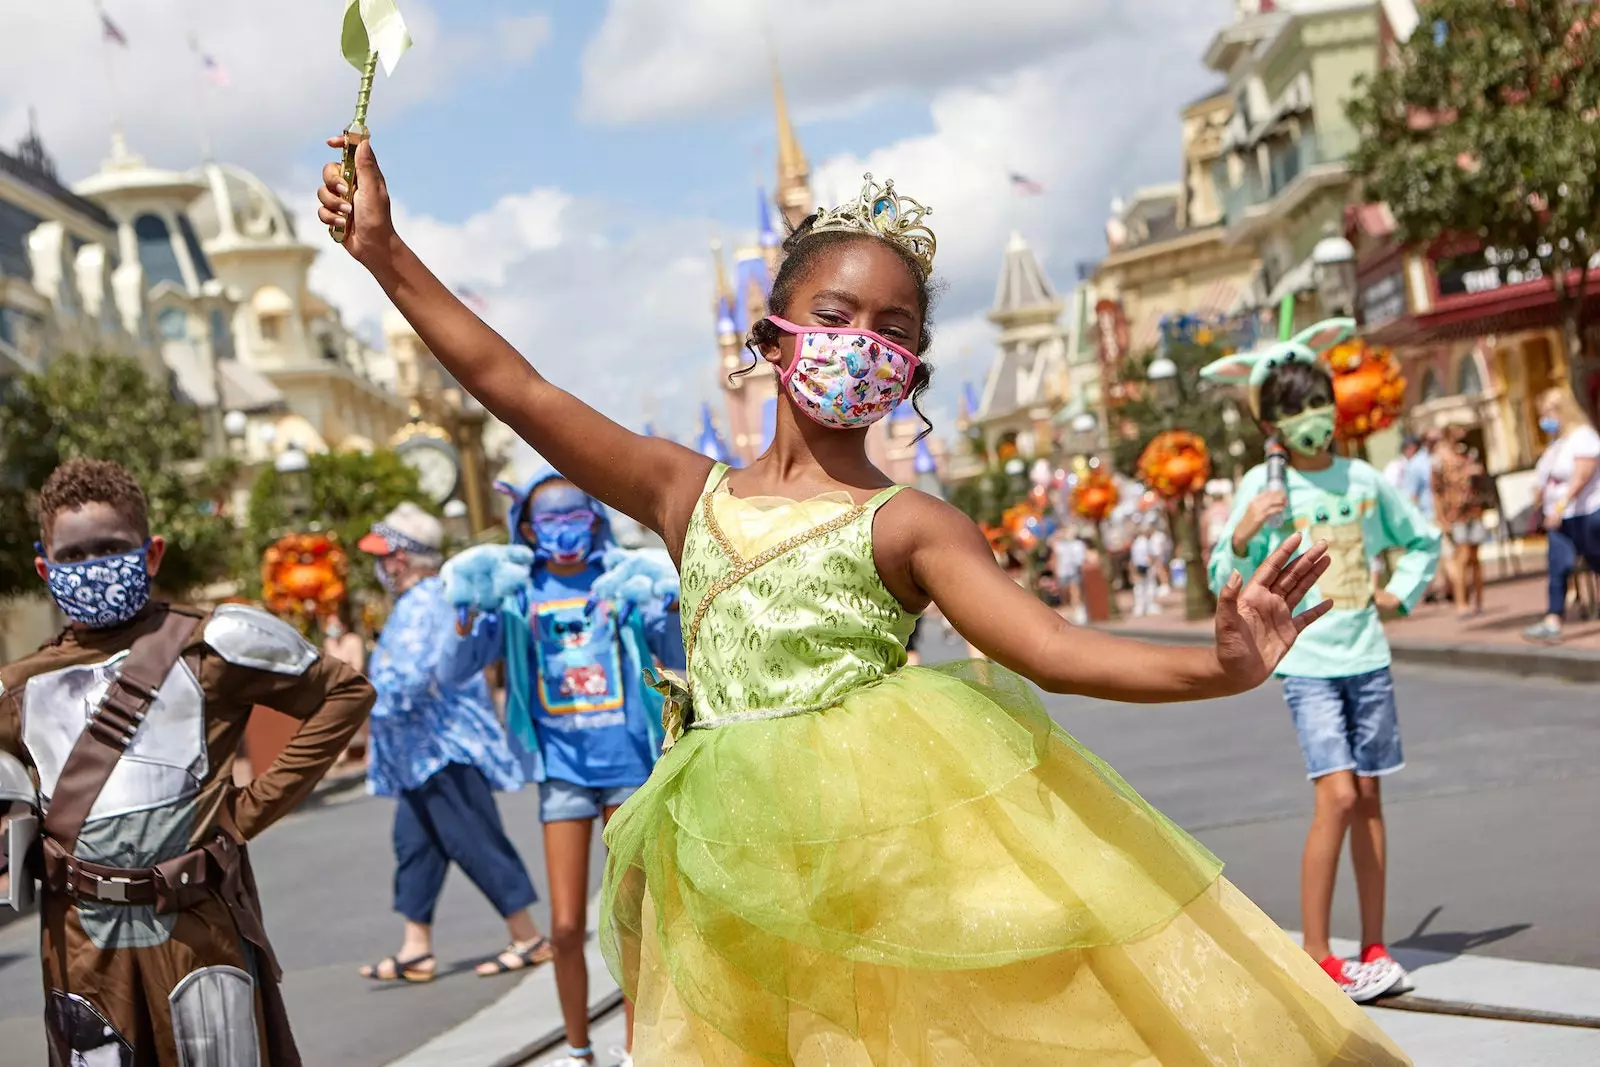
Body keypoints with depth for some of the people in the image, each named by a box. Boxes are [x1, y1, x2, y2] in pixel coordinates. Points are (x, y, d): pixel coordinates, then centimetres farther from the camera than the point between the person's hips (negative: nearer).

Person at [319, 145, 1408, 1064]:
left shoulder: (909, 523, -1)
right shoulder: (690, 493, 9)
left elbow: (1049, 643, -13)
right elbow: (516, 386, 8)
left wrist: (1218, 666, -29)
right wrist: (387, 253, 8)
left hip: (894, 823, -3)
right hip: (740, 858, 3)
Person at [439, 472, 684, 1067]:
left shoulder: (624, 578, 2)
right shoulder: (516, 593, 3)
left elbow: (681, 663, 0)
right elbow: (454, 674, -1)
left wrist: (671, 610, -17)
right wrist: (468, 616, -16)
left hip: (630, 764, 0)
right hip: (563, 768, 0)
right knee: (566, 927, -1)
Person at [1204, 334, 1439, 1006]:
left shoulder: (1364, 479, 6)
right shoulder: (1264, 484, -4)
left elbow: (1423, 541, 22)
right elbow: (1225, 581, -7)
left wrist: (1399, 596, 10)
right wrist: (1243, 532, -24)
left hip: (1368, 658, 4)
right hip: (1306, 663, -4)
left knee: (1368, 797, 6)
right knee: (1337, 796, -13)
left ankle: (1373, 948, 15)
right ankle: (1314, 955, -4)